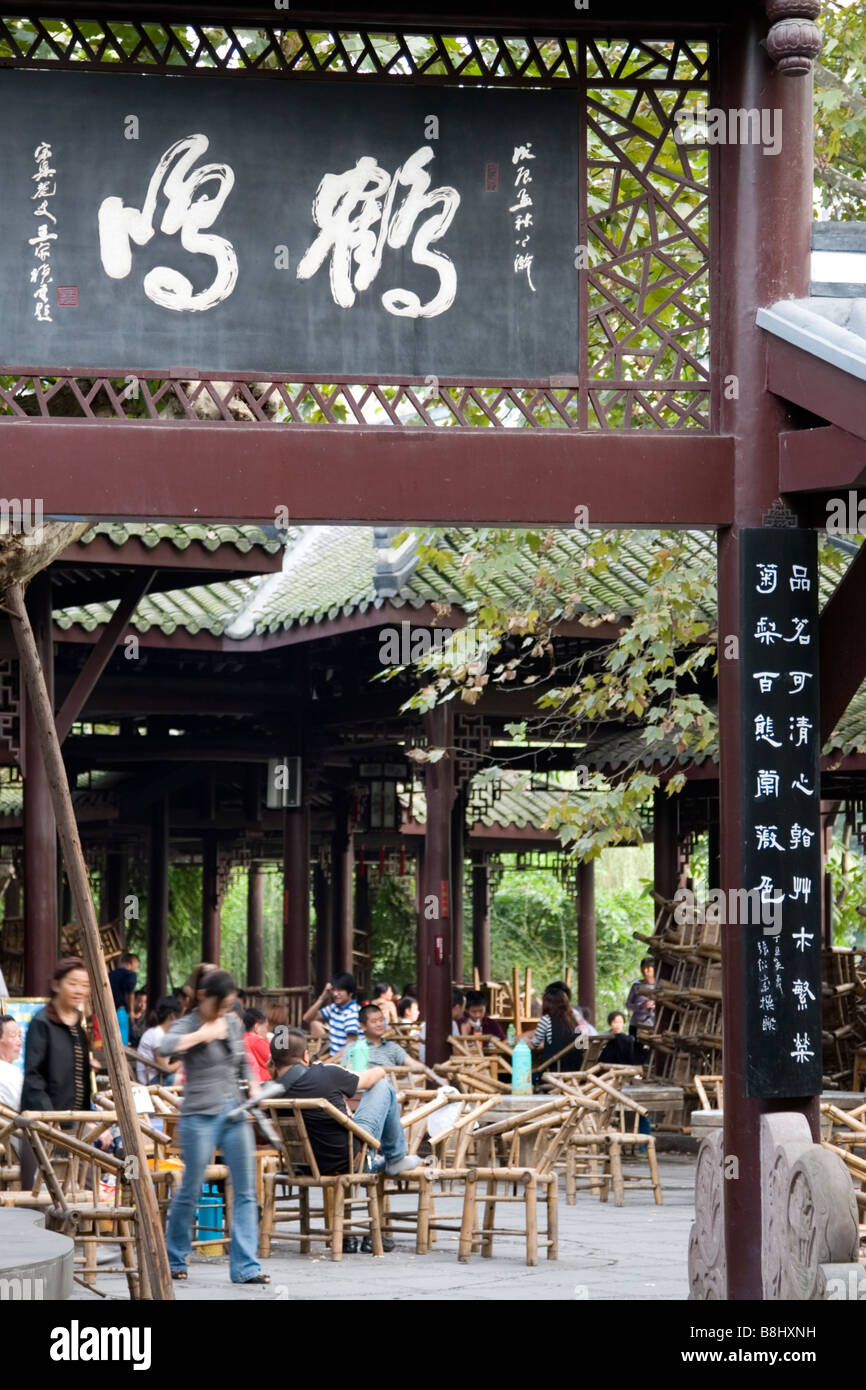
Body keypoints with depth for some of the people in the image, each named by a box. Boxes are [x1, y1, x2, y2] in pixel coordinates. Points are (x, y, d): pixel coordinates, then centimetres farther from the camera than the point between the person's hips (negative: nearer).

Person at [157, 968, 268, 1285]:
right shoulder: (187, 1025, -6)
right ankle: (173, 1259, 21)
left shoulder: (233, 1023, 11)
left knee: (245, 1191, 1)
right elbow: (164, 1047, -30)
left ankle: (245, 1267, 3)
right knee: (190, 1190, 4)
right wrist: (202, 1034, -21)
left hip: (235, 1113, 6)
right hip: (201, 1116, -6)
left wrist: (252, 1084, 9)